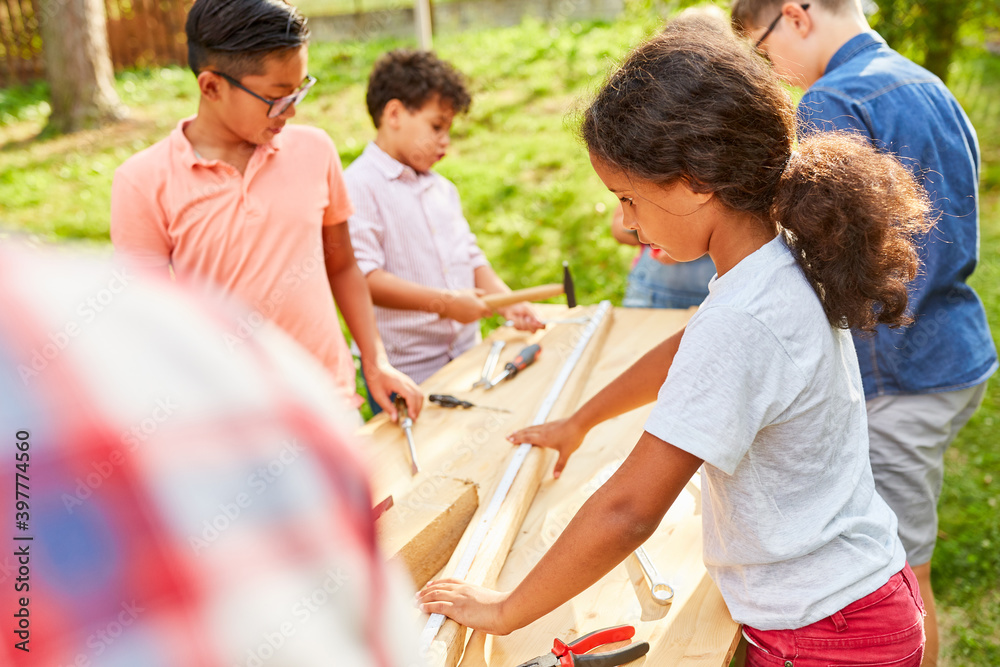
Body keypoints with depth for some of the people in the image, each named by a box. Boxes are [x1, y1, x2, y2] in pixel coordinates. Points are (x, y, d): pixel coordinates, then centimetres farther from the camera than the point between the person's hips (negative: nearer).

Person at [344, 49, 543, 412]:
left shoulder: (442, 188, 17)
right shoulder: (358, 187, -11)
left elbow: (470, 256, 20)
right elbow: (361, 277, -20)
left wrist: (506, 301, 2)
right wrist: (442, 302, -22)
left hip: (466, 354, 7)